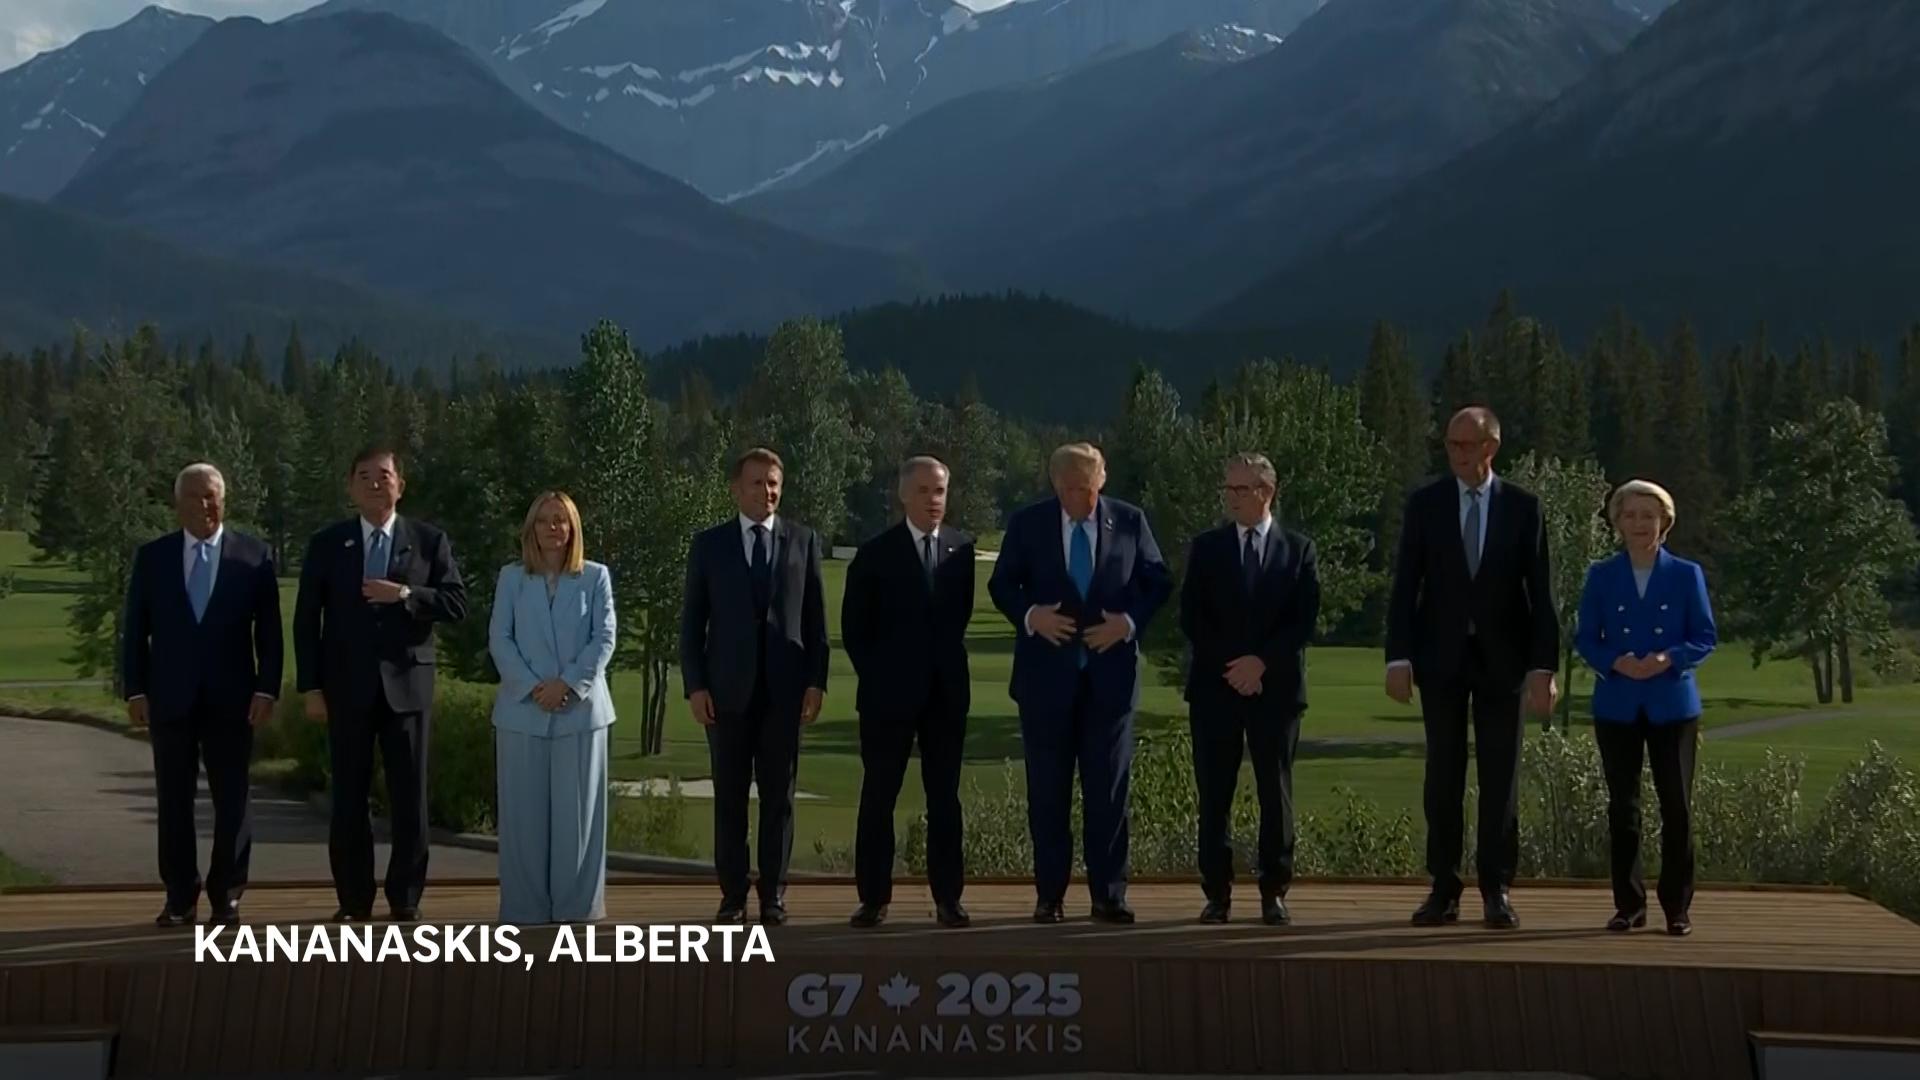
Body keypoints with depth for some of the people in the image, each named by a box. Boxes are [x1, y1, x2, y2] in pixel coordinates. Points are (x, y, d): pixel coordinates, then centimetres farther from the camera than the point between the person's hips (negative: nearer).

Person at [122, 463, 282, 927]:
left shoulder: (254, 556, 3)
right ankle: (179, 897, 10)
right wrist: (135, 690, -2)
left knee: (232, 799, 2)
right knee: (173, 800, 4)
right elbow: (135, 630, 6)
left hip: (230, 697, -1)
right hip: (170, 697, 1)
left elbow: (269, 631, 2)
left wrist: (267, 688, -6)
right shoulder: (151, 557, 6)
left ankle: (226, 895, 10)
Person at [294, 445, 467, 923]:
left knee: (410, 797, 1)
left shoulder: (430, 541, 5)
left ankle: (405, 899, 9)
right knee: (349, 798, 4)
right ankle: (353, 900, 11)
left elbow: (457, 604, 0)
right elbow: (307, 620, 3)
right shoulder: (327, 544, 5)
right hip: (348, 687, 0)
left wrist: (405, 594, -15)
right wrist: (311, 687, -3)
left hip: (407, 684, 0)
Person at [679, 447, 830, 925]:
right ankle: (733, 895, 9)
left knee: (779, 796, 3)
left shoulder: (803, 541, 7)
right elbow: (692, 621, 4)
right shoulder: (709, 544, 5)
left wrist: (816, 681, -2)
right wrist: (694, 685, -5)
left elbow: (815, 618, 6)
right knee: (729, 796, 3)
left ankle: (774, 895, 8)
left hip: (784, 688, 0)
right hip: (728, 688, 0)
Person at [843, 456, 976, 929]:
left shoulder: (963, 548, 5)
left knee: (945, 796, 4)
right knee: (878, 796, 1)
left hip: (946, 692, 2)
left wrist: (949, 663, 3)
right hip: (889, 693, -2)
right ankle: (874, 896, 6)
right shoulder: (876, 553, -2)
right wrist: (875, 675, 0)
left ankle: (947, 897, 7)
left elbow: (963, 612, 11)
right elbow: (854, 626, 2)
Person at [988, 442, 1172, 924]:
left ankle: (1108, 896, 7)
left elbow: (1158, 582, 6)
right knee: (1047, 790, 5)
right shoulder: (1026, 524, 1)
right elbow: (1001, 584, 5)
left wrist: (1129, 622, -10)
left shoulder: (1130, 521, 2)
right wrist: (1030, 615, -15)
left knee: (1109, 789, 1)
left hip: (1110, 672, 0)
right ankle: (1049, 895, 12)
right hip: (1047, 672, 0)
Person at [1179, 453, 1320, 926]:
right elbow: (1191, 617, 2)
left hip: (1276, 686, -1)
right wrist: (1231, 666, -9)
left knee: (1276, 791, 1)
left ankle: (1274, 892, 7)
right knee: (1214, 793, 0)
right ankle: (1217, 892, 4)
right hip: (1215, 686, 1)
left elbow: (1305, 620, -1)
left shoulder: (1298, 549, 6)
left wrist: (1261, 662, -12)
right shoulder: (1207, 547, 8)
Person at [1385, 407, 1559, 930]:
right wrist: (1398, 658, -8)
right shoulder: (1425, 503, 2)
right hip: (1441, 657, 1)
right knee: (1443, 774, 3)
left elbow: (1540, 591, -1)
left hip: (1501, 657, 0)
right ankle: (1444, 890, 9)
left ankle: (1497, 891, 9)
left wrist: (1544, 666, -7)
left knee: (1500, 776, 2)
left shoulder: (1523, 507, 1)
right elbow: (1405, 585, 0)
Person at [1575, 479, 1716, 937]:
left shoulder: (1686, 575, 2)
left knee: (1676, 804, -2)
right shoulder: (1601, 576, 4)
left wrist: (1668, 659, -17)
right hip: (1617, 705, 1)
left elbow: (1705, 637, 1)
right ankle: (1629, 904, 12)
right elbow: (1585, 638, 3)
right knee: (1622, 805, 4)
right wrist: (1617, 663, -16)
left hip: (1672, 704, -1)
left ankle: (1677, 906, 6)